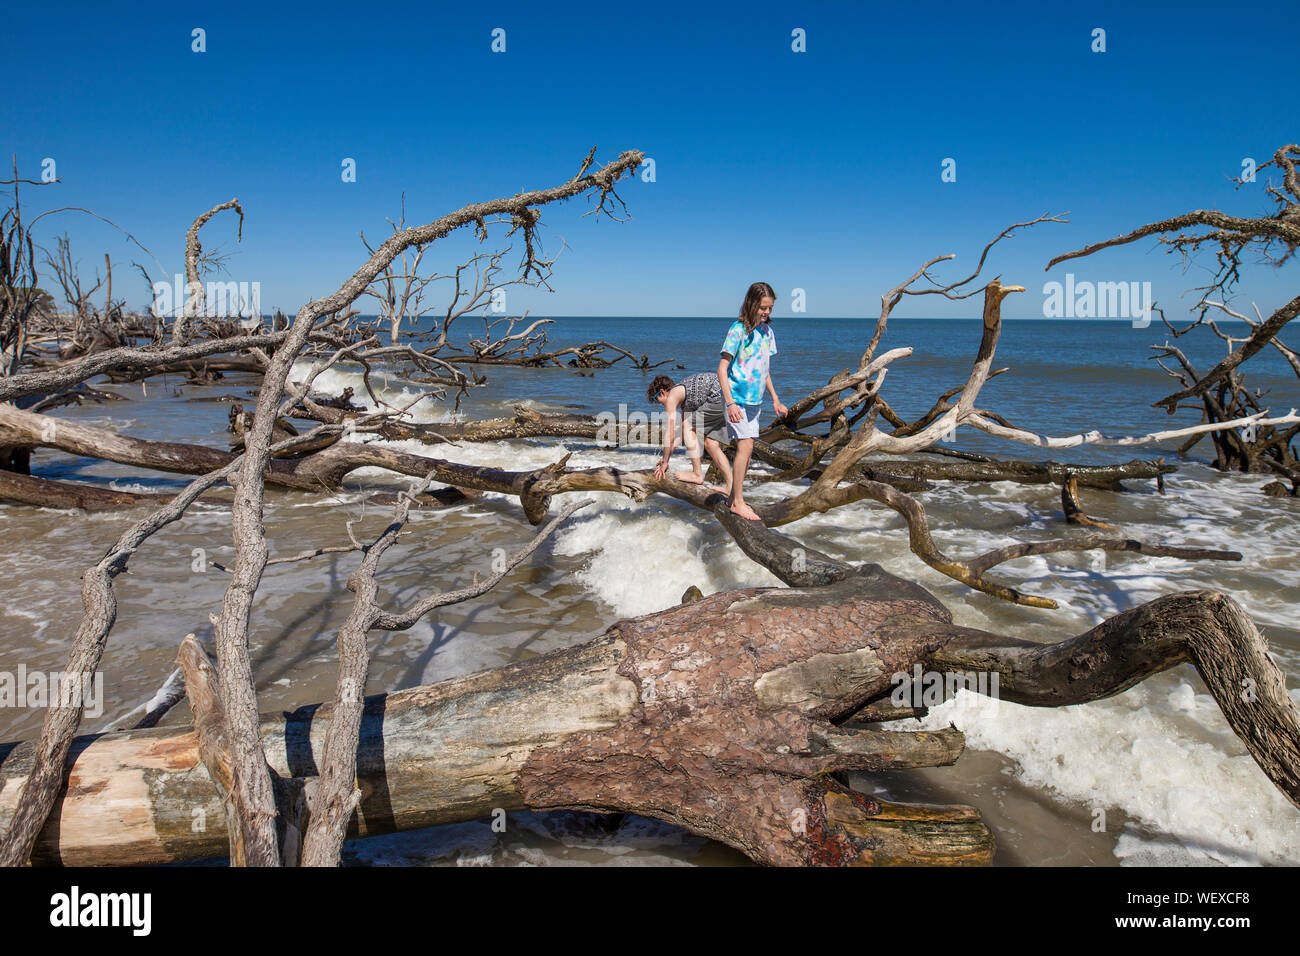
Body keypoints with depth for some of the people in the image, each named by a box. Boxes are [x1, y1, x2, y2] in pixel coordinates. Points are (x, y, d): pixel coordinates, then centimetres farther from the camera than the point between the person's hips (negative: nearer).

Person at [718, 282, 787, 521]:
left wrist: (775, 399, 18)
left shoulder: (767, 331, 8)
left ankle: (733, 496, 21)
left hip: (755, 400, 7)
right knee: (745, 446, -12)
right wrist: (730, 403, -21)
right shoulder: (738, 330, -13)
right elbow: (722, 368, -14)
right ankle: (738, 502, -5)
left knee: (746, 448, 9)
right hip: (737, 397, -7)